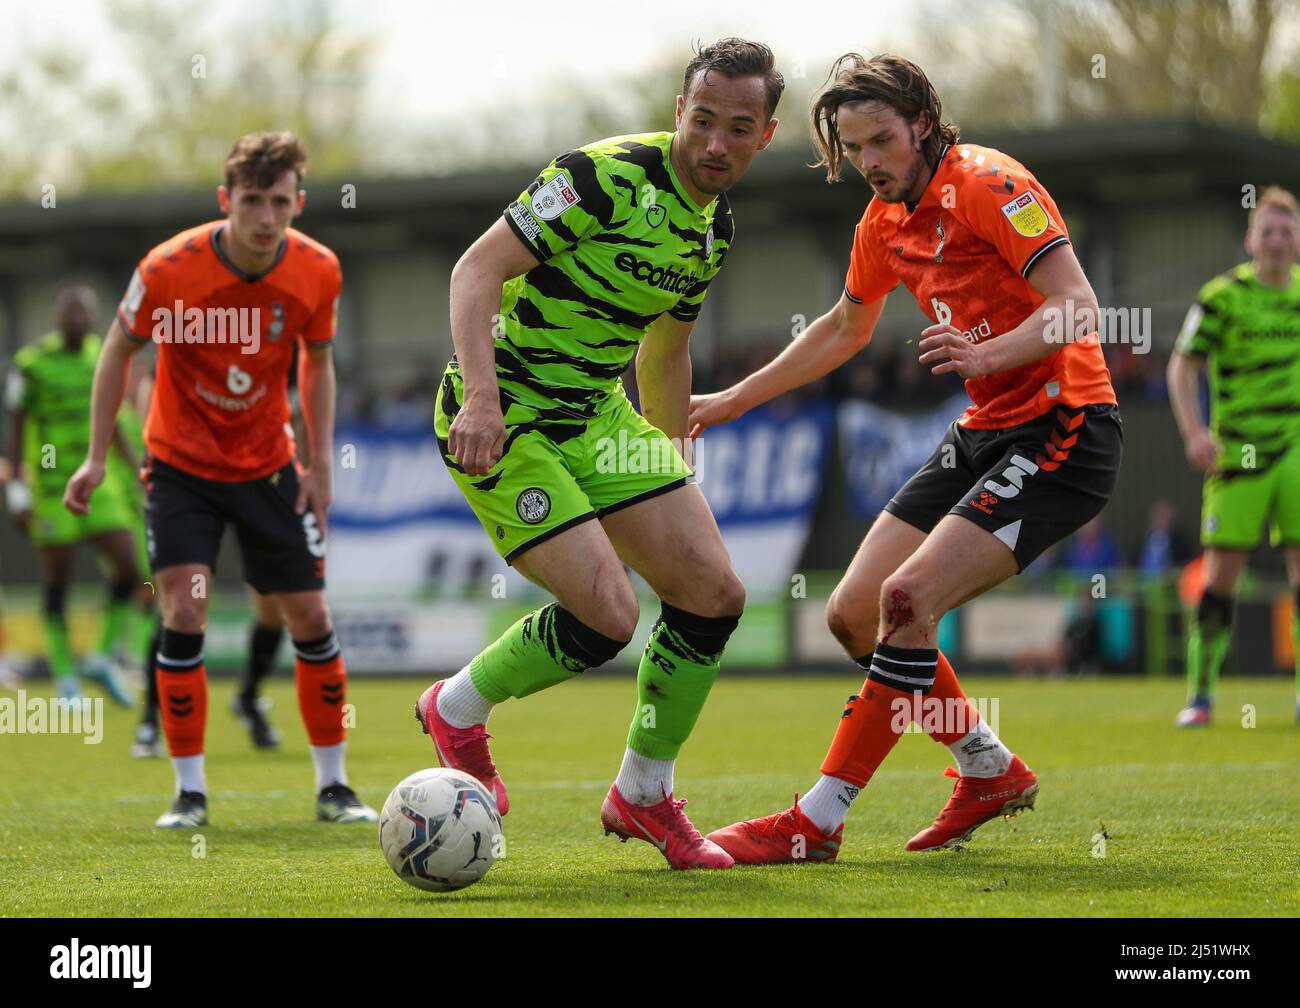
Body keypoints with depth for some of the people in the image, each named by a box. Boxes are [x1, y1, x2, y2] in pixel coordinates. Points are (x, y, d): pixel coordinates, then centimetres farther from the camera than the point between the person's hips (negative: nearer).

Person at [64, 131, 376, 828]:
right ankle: (189, 790, -4)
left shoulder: (317, 272, -14)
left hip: (268, 463, 3)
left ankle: (332, 784, 16)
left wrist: (321, 462, 0)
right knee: (184, 611, -15)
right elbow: (120, 349, -6)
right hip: (181, 462, -3)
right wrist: (97, 458, -7)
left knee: (309, 616, 2)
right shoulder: (170, 269, -22)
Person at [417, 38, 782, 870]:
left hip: (598, 414, 8)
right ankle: (459, 710, 10)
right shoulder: (610, 175, -19)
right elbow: (477, 268, -23)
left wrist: (676, 471, 27)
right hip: (504, 418, -8)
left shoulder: (715, 226, 8)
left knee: (714, 595, 0)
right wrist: (482, 397, -35)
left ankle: (643, 795, 18)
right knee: (607, 615, -19)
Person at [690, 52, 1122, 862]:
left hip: (1062, 429, -9)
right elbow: (844, 330, 30)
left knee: (908, 598, -21)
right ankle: (992, 772, 21)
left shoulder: (986, 184, -14)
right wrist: (735, 400, 31)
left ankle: (816, 825, -15)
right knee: (855, 613, 3)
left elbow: (1079, 307, -22)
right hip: (985, 431, 9)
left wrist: (987, 354, -38)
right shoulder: (885, 223, 11)